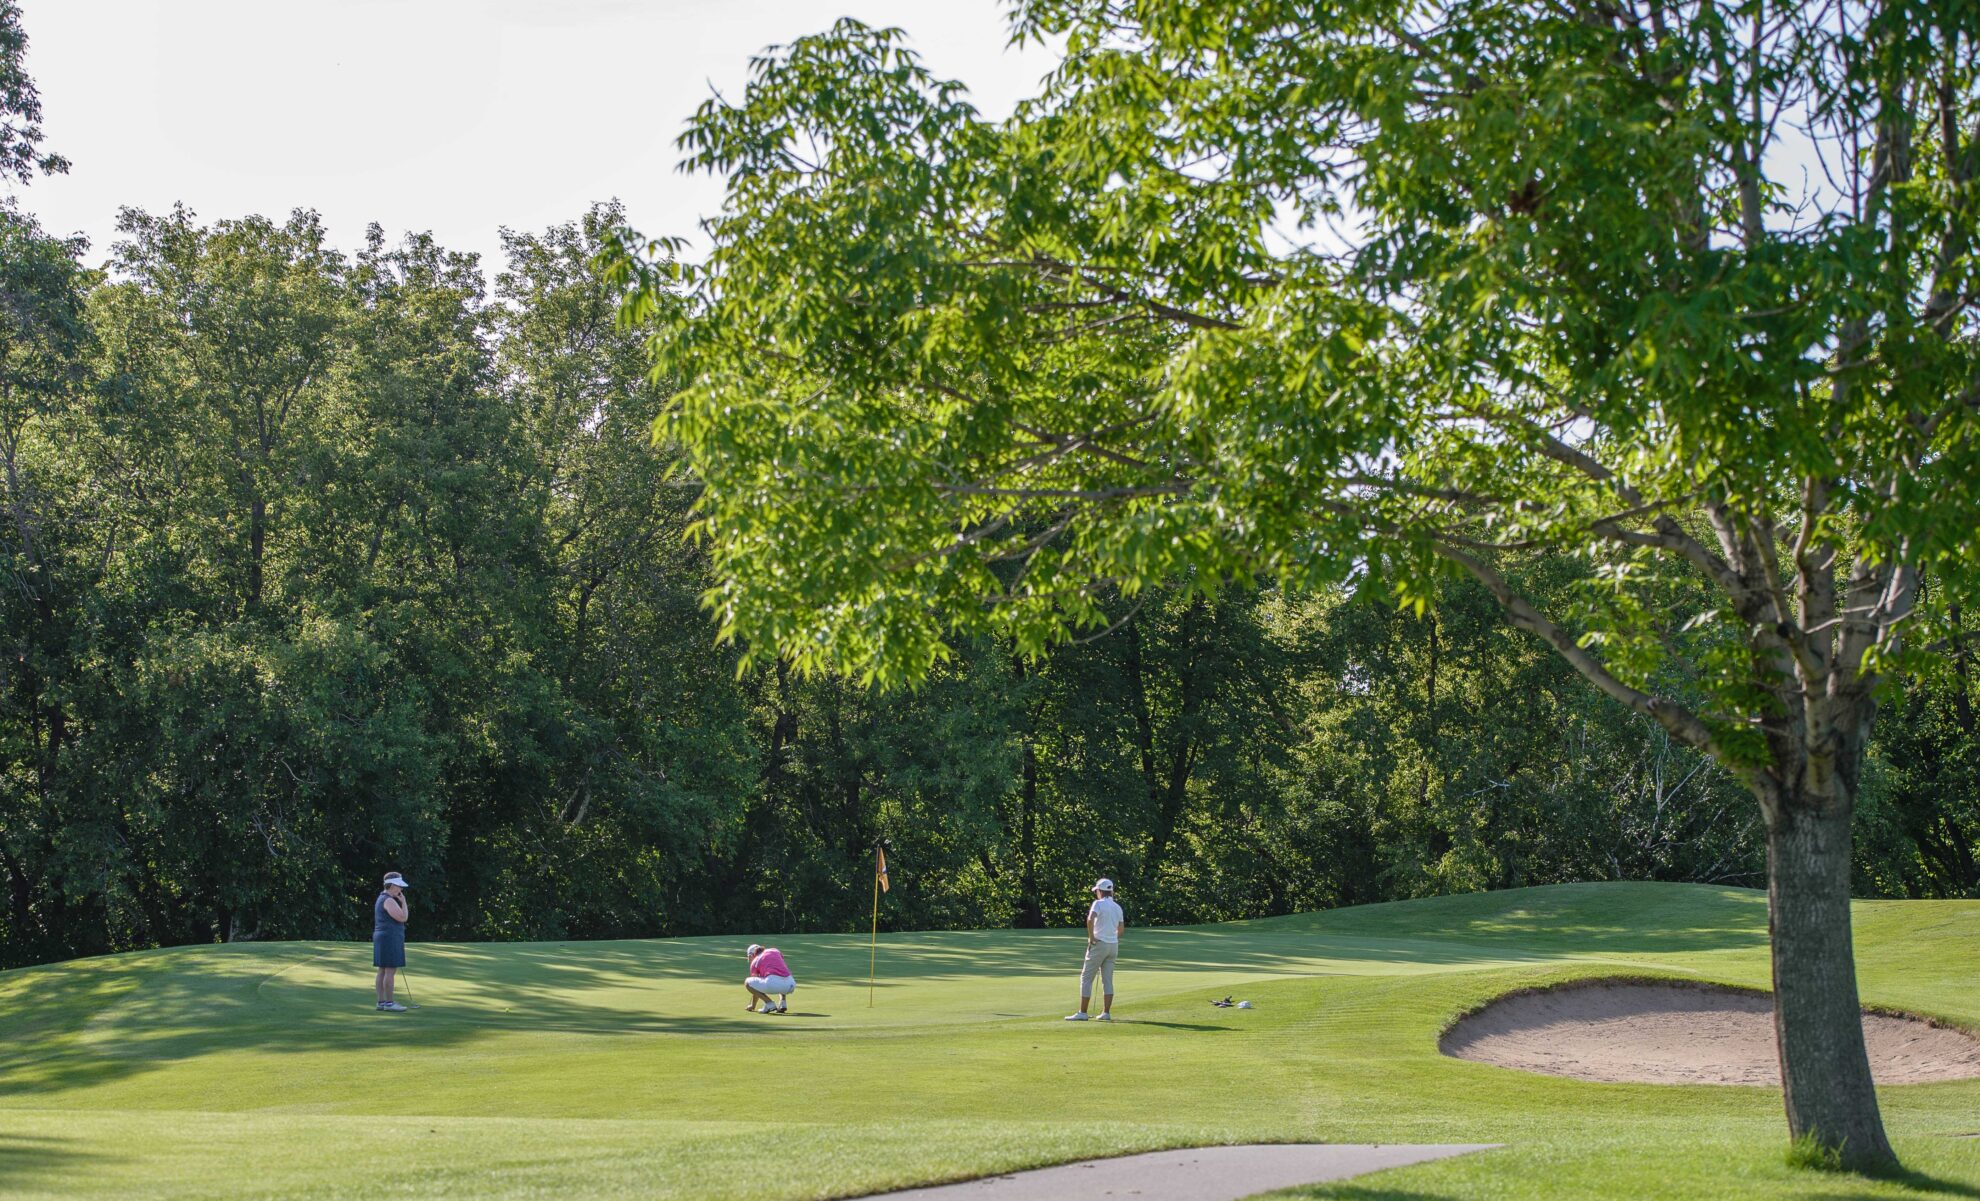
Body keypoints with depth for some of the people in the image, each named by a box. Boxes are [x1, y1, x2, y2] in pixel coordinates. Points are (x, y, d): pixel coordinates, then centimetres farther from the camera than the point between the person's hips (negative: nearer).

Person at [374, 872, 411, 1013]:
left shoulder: (381, 899, 17)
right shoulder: (389, 901, -15)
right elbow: (403, 918, -20)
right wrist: (404, 902, -8)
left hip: (382, 938, 10)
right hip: (390, 939, -10)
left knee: (383, 971, 8)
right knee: (390, 971, -8)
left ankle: (381, 1002, 9)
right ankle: (389, 1003, -8)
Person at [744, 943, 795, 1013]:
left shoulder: (754, 962, 20)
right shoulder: (775, 950, 28)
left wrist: (752, 1006, 36)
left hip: (773, 983, -5)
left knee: (747, 982, 15)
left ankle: (769, 1003, 0)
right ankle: (783, 1002, 17)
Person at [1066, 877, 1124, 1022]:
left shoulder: (1098, 903, -10)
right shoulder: (1117, 907, 11)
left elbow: (1090, 919, -27)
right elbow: (1121, 928, 22)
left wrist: (1091, 937, -16)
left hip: (1099, 944, -6)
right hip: (1113, 945, 7)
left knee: (1086, 977, -1)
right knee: (1107, 980, 9)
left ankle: (1082, 1013, -4)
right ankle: (1106, 1013, 5)